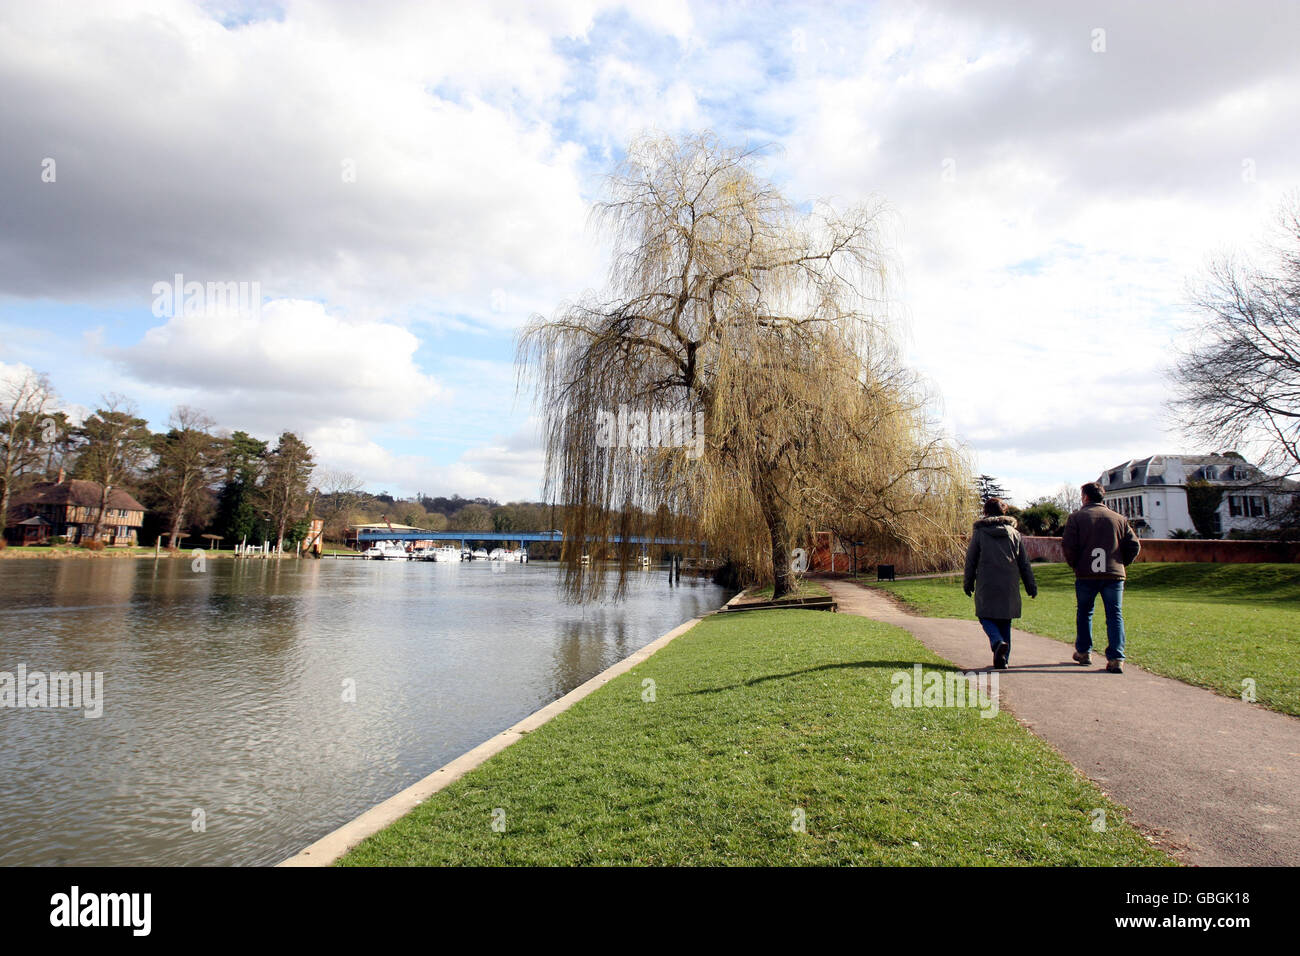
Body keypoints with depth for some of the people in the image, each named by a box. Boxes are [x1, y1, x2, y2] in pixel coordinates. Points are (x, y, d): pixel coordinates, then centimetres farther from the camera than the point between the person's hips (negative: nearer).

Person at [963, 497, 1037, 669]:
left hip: (986, 586, -3)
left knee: (986, 617, 7)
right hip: (1009, 587, 3)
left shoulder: (979, 533, -2)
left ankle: (998, 642, -21)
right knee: (1005, 621, 12)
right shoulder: (1014, 533, 7)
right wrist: (1031, 586, 16)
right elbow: (1024, 563, 10)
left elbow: (970, 561, 0)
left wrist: (968, 583, 10)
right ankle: (1004, 659, 13)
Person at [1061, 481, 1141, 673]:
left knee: (1084, 613, 15)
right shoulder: (1119, 518, 8)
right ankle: (1116, 659, -6)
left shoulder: (1076, 517, -1)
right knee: (1115, 615, 3)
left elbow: (1068, 545, -10)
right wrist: (1121, 564, 15)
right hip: (1114, 575, 2)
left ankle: (1083, 652, 24)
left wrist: (1076, 565, 5)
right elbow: (1134, 546, 5)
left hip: (1086, 575, -1)